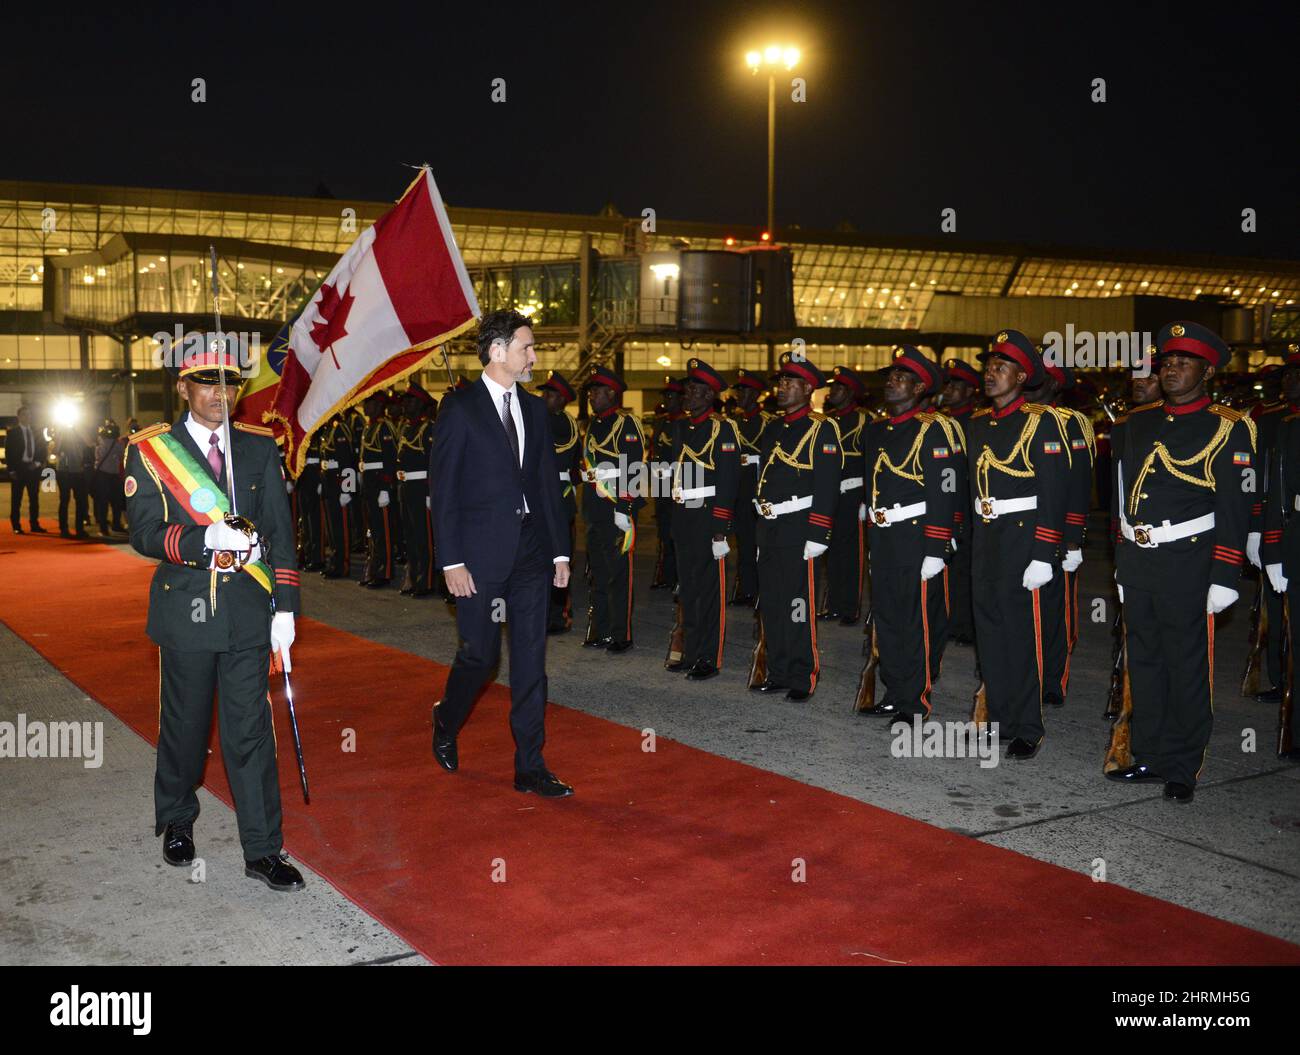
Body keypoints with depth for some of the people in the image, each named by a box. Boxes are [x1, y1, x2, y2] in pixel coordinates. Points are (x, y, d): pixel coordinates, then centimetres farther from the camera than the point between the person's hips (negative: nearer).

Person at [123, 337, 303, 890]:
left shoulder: (259, 446, 6)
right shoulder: (149, 449, 0)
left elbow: (280, 529, 4)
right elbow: (144, 533, -7)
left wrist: (284, 606, -1)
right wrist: (206, 539, -24)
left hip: (248, 608, 1)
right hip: (187, 609, -1)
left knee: (251, 729, 2)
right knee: (184, 724, 13)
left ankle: (262, 849, 9)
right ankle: (176, 822, 38)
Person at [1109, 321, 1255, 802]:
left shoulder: (1228, 428, -5)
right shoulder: (1138, 422, 12)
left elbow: (1235, 508, -9)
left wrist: (1224, 577, -13)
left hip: (1187, 565, -6)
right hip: (1135, 562, 6)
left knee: (1187, 666, 1)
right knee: (1144, 661, 12)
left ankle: (1183, 769, 11)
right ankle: (1151, 758, 23)